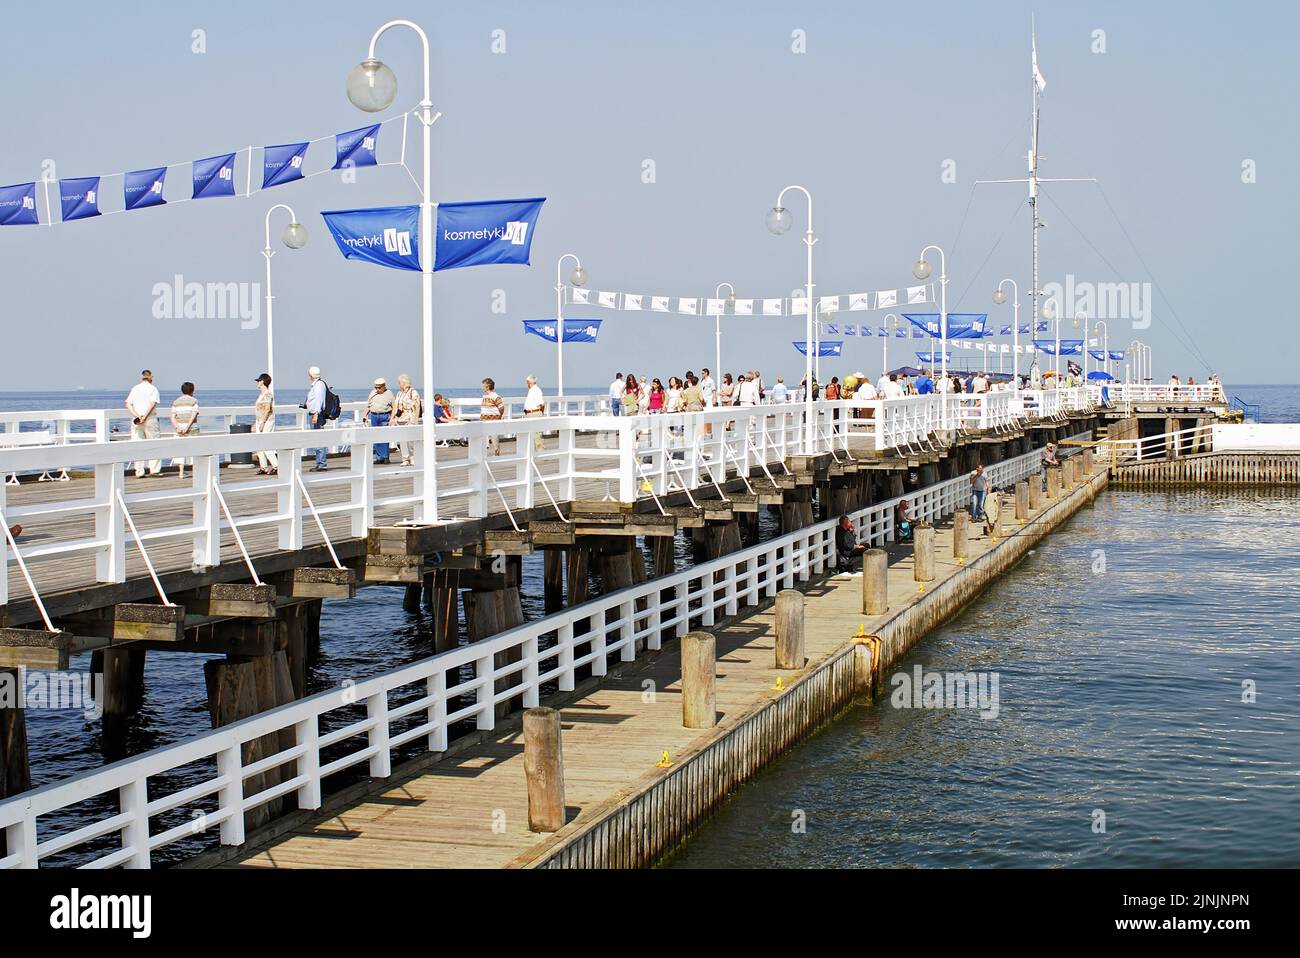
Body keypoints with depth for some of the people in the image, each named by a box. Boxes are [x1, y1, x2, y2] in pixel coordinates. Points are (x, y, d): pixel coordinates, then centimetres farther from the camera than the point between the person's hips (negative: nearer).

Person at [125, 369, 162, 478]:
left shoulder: (134, 389, 10)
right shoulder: (153, 389, -1)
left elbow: (128, 404, 0)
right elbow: (152, 404, -13)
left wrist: (137, 416, -9)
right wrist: (144, 416, -14)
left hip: (136, 420, 3)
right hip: (150, 420, -3)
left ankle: (139, 472, 2)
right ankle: (154, 469, 1)